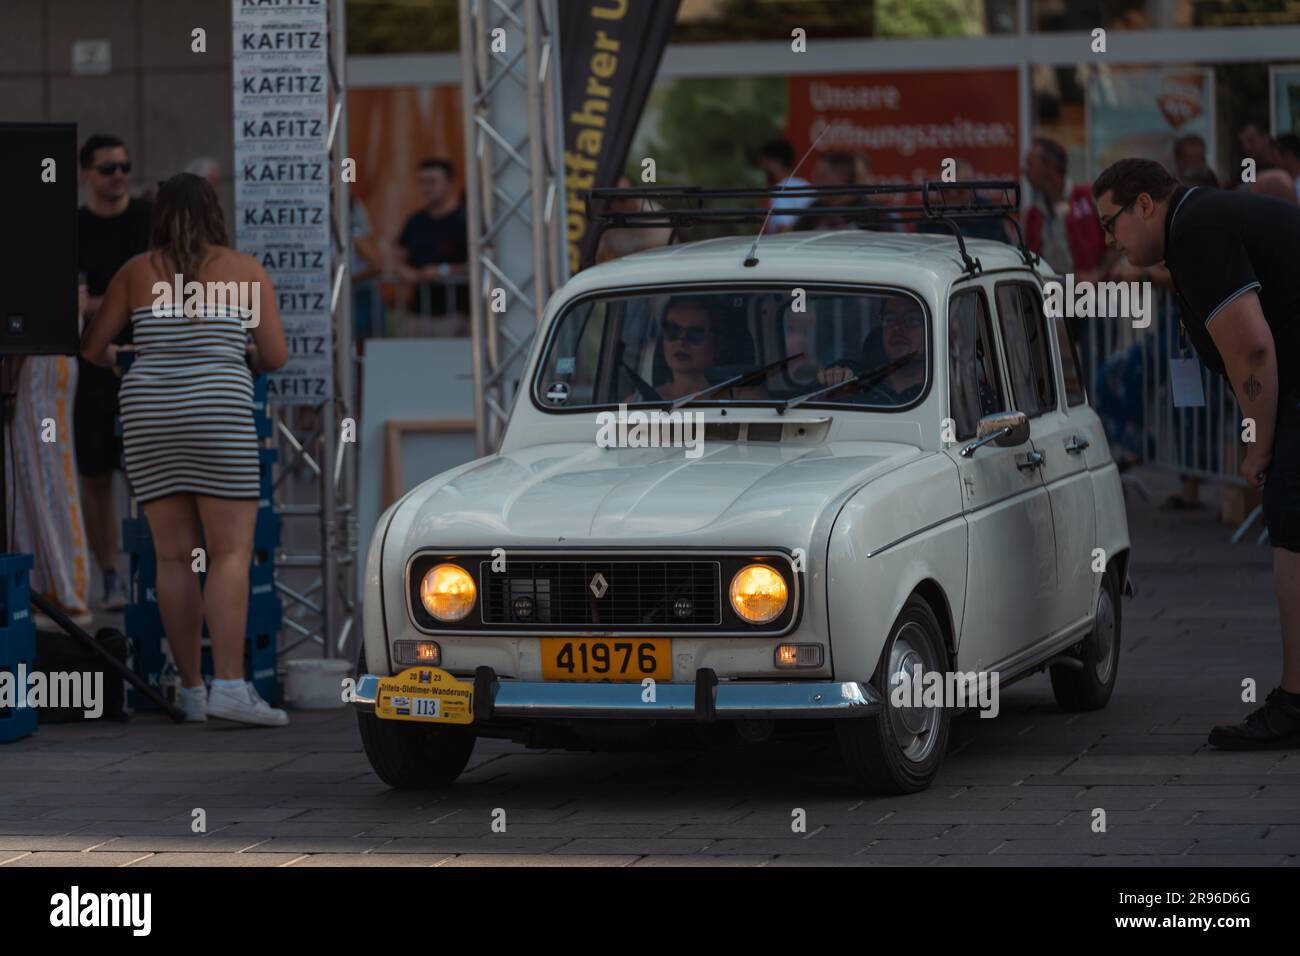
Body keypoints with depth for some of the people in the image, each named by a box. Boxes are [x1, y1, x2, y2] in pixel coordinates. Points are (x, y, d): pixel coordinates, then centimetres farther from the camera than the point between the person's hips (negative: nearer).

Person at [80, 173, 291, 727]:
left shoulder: (136, 271, 8)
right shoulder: (246, 271, 3)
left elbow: (92, 348, 13)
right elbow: (276, 355, 0)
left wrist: (108, 357, 36)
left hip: (148, 419, 3)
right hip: (217, 418, -3)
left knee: (174, 557, 6)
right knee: (232, 553, -5)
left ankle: (190, 691, 5)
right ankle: (230, 686, -17)